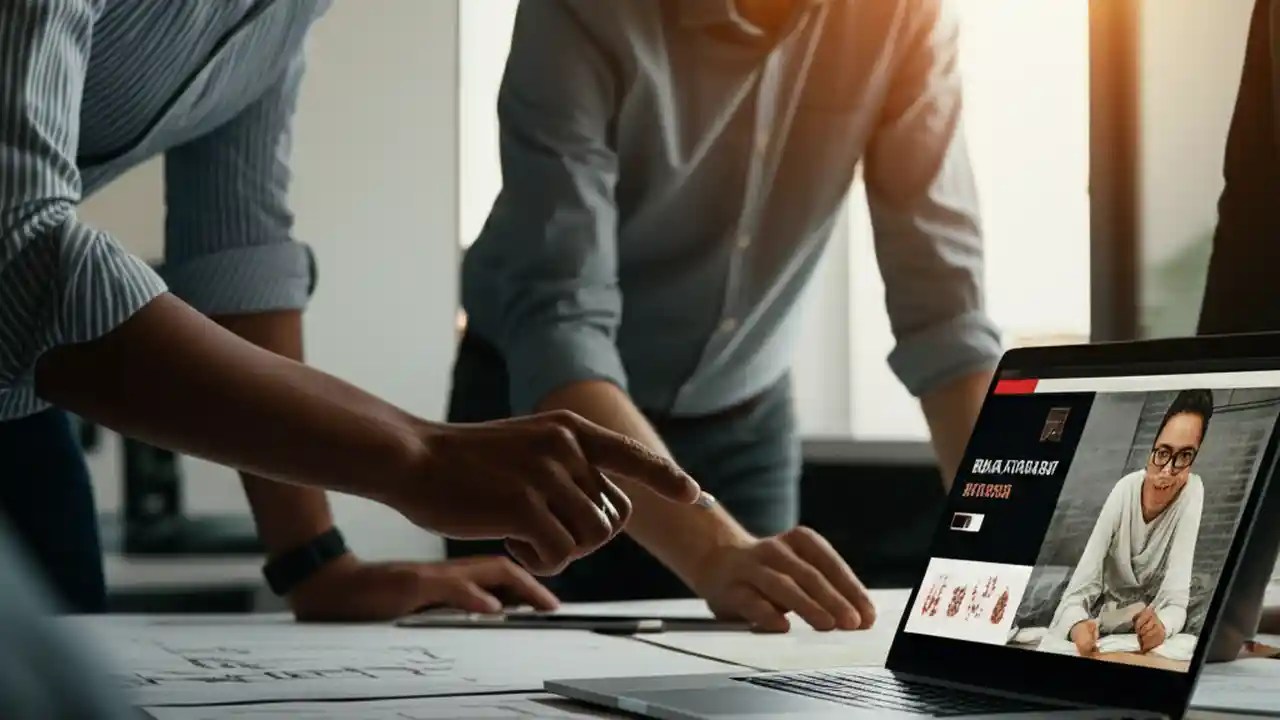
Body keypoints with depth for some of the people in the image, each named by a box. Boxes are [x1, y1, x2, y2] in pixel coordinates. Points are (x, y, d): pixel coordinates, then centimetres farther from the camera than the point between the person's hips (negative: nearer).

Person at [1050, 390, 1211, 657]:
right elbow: (1080, 588, -23)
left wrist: (1161, 625, -50)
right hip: (1097, 620, 0)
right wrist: (1077, 624, -47)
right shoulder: (1125, 490, -18)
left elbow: (1176, 602, -25)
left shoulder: (1192, 491, -22)